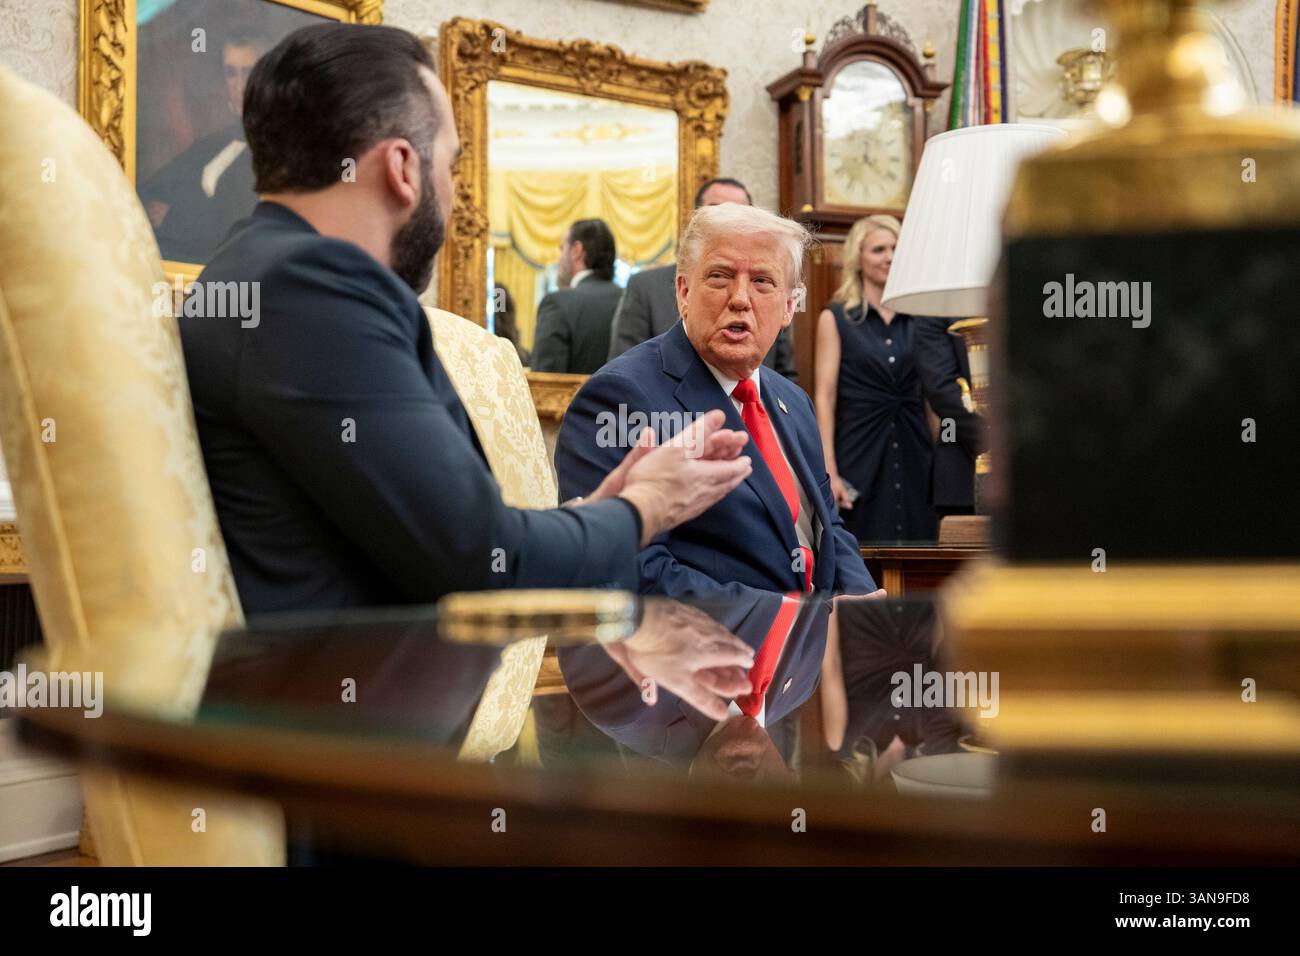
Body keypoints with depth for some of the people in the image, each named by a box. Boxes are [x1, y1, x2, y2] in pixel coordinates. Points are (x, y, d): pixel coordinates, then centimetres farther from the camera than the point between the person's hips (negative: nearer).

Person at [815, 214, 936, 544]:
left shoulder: (918, 317, 10)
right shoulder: (836, 318, 0)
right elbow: (825, 397, -5)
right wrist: (829, 471, -12)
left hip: (913, 453, 4)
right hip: (859, 452, -3)